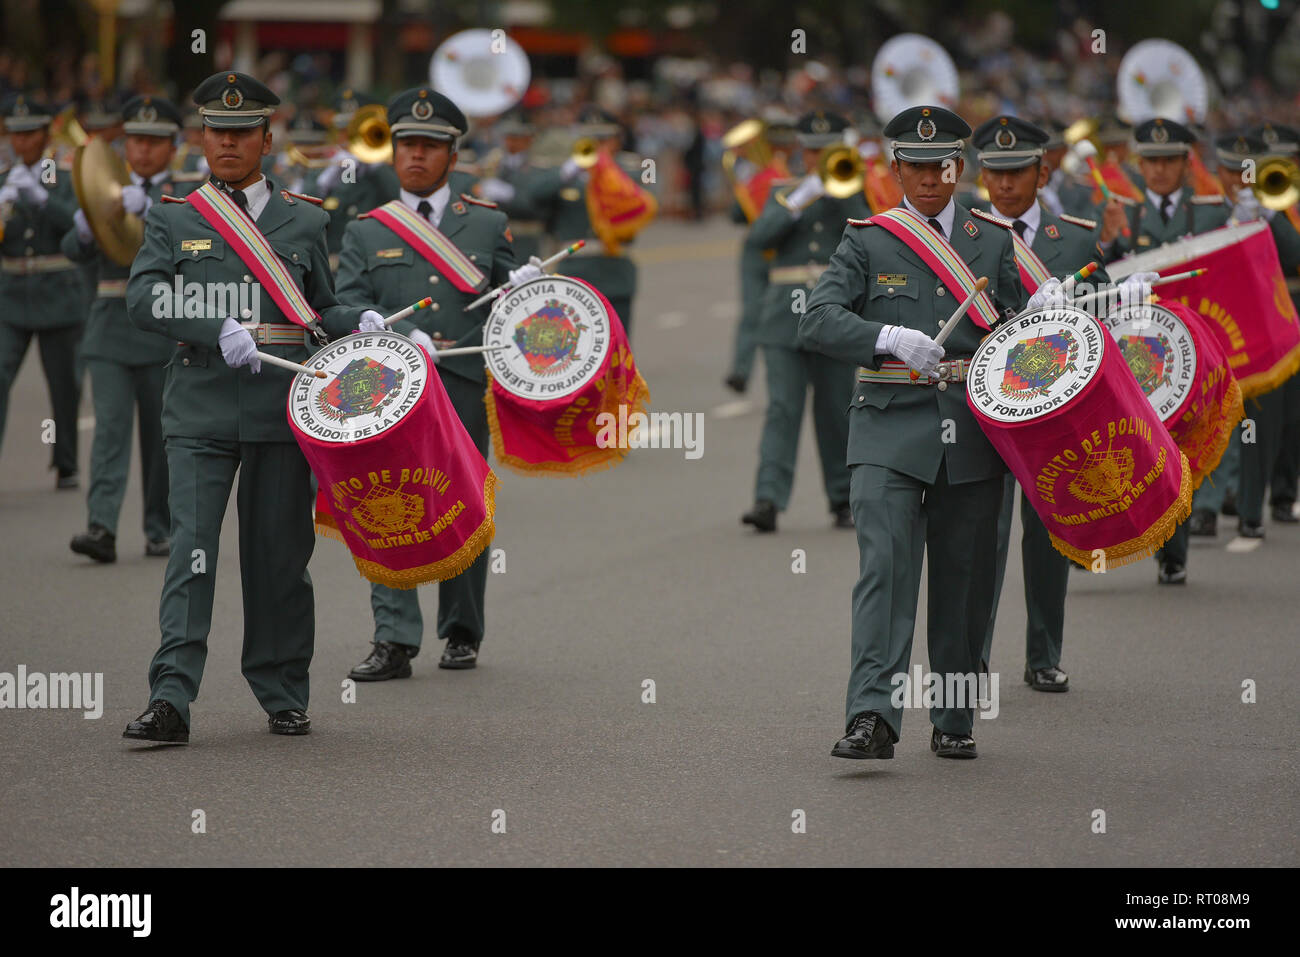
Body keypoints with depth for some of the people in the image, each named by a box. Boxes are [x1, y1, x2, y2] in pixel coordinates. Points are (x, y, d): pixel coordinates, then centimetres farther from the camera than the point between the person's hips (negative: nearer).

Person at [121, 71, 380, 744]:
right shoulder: (172, 221, 10)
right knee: (191, 550, -12)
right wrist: (219, 329, -18)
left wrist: (362, 322, -2)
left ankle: (284, 698, 16)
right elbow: (143, 298, -4)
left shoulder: (305, 223, 15)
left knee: (280, 555, 5)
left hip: (283, 410, 2)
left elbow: (321, 315, 20)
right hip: (200, 413, -1)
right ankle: (170, 701, -17)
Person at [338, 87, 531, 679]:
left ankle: (462, 632, 21)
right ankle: (394, 641, -10)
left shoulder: (488, 225, 13)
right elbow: (349, 309, 1)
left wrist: (522, 288, -9)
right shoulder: (366, 233, 11)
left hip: (466, 388, 1)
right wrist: (403, 338, -16)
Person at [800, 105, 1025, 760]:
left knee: (964, 582, 7)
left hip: (972, 435, 3)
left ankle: (953, 723, 19)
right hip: (890, 431, -2)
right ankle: (872, 719, -23)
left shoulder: (995, 243, 11)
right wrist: (892, 339, -24)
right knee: (884, 567, -15)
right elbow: (817, 321, -8)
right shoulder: (867, 244, 4)